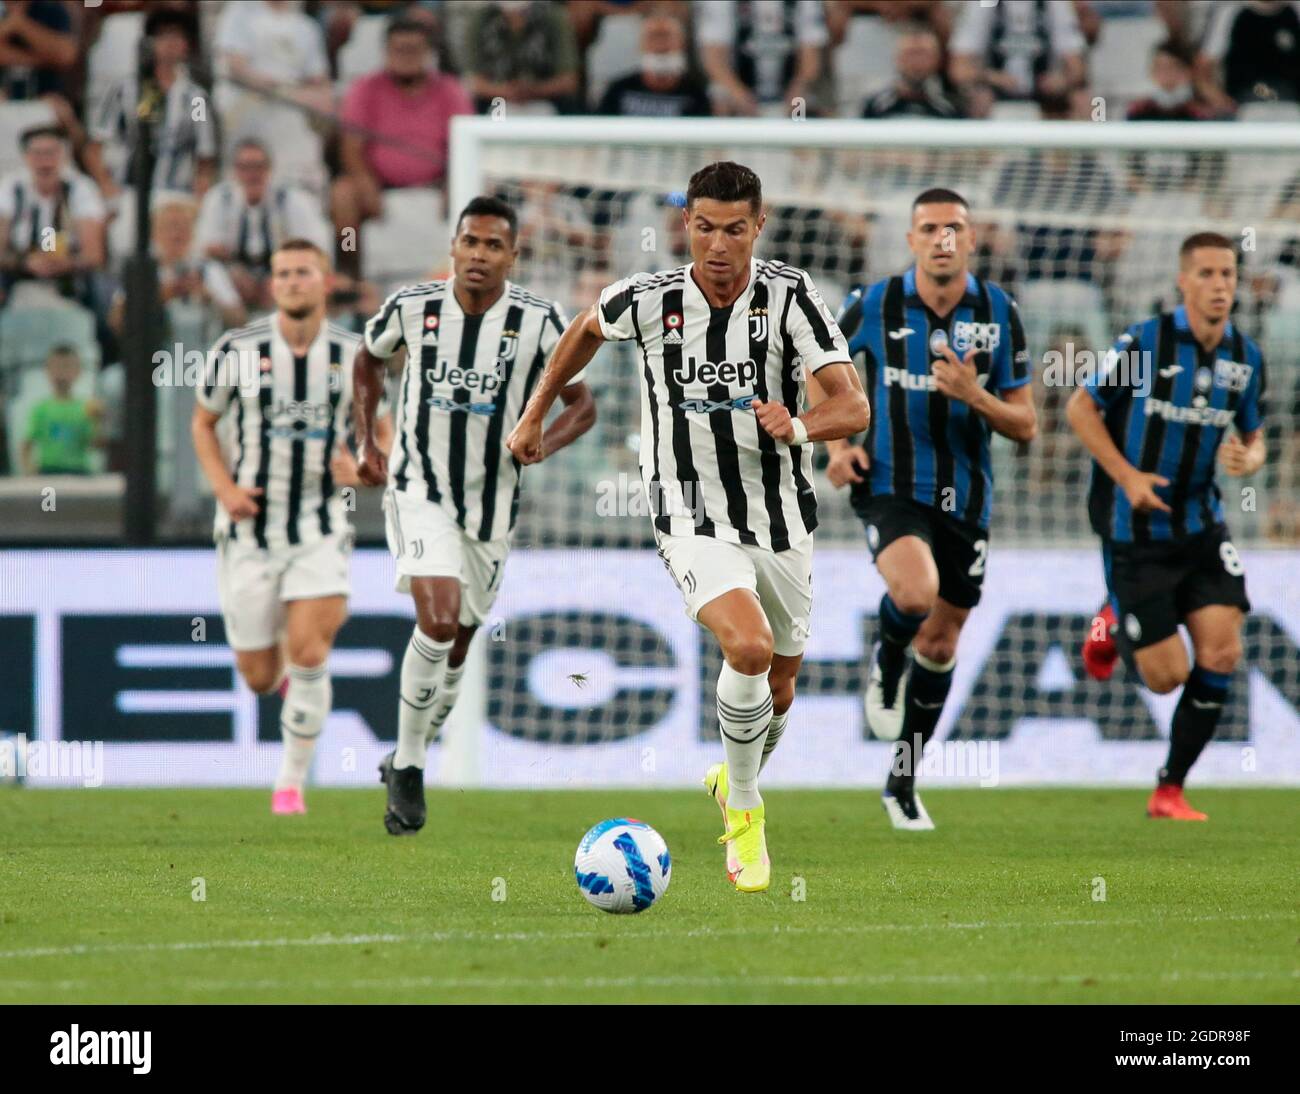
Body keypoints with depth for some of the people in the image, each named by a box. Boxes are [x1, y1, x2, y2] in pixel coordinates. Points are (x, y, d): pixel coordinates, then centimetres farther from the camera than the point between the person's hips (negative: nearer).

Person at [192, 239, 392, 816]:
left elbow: (382, 433, 10)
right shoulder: (237, 349, -5)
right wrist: (224, 488, -9)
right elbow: (203, 423, 8)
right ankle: (279, 646, 43)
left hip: (319, 527, 0)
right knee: (259, 680, 4)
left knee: (309, 654, -18)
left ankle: (292, 782, -1)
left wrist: (366, 465, -13)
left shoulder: (353, 355, -2)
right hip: (249, 529, 0)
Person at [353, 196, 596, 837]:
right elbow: (368, 358, 14)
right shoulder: (412, 308, -7)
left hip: (491, 502, 2)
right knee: (438, 618, -24)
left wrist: (543, 444, -21)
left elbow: (582, 404, -1)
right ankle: (408, 765, -11)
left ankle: (405, 766, 32)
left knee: (456, 646, 11)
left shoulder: (538, 321, -9)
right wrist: (365, 442, 6)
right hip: (419, 489, -2)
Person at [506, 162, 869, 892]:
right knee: (749, 647, -27)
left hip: (784, 522, 2)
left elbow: (854, 406, -18)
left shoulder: (790, 296, -12)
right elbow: (587, 330, 16)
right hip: (694, 522, -2)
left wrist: (800, 427, -39)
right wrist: (536, 414, 22)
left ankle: (739, 779, 50)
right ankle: (743, 808, -6)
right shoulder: (648, 301, -9)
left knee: (779, 686, 16)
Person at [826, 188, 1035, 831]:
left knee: (940, 644, 11)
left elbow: (1025, 426, -1)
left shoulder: (1000, 313, -3)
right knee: (916, 592, -32)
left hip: (965, 499, 3)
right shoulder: (873, 306, -6)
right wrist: (838, 445, -3)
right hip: (891, 486, -3)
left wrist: (974, 396, -20)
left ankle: (903, 784, 28)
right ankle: (886, 666, 4)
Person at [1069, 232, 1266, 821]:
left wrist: (1248, 458, -11)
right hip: (1135, 530, -4)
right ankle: (1116, 620, 31)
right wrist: (1127, 476, -15)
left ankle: (1170, 791, 7)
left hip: (1201, 526, 4)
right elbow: (1080, 408, -5)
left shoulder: (1246, 357, 1)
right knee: (1167, 675, -6)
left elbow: (1254, 437, 14)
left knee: (1221, 652, -9)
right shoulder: (1144, 342, -13)